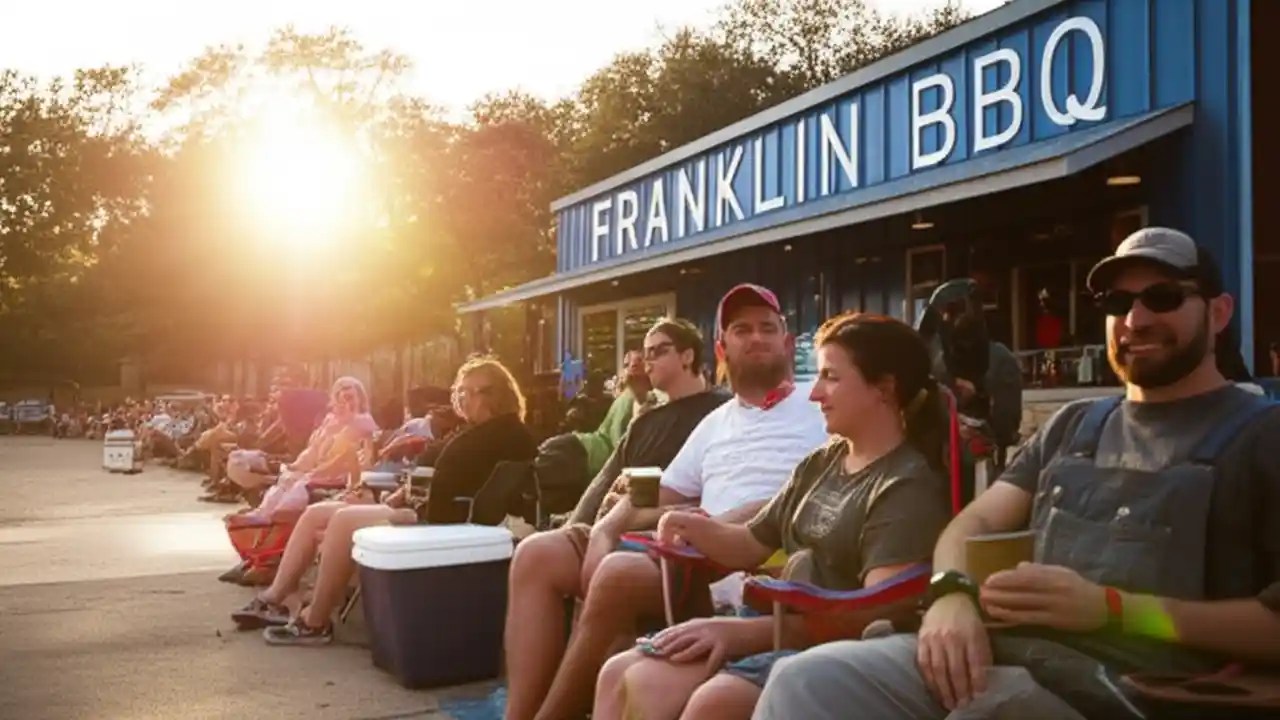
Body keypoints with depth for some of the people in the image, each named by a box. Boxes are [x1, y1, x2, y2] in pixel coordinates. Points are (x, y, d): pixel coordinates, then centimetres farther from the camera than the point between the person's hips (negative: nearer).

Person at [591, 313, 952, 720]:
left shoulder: (909, 487, -9)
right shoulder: (820, 464, 17)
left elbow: (879, 614, -21)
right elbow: (752, 545, 26)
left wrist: (747, 631, -26)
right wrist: (695, 529, 4)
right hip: (780, 631, 8)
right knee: (620, 675, -11)